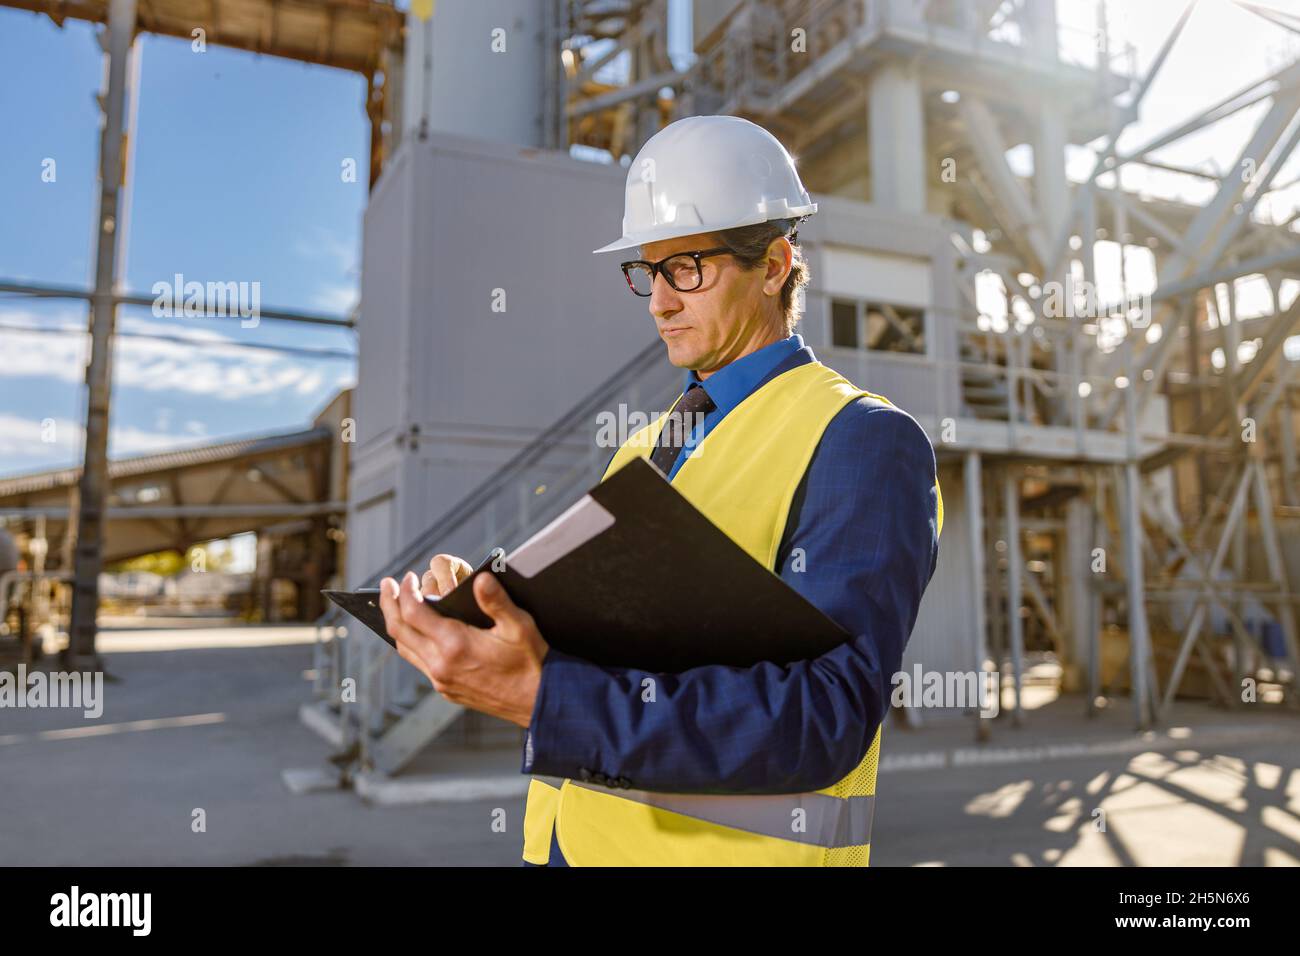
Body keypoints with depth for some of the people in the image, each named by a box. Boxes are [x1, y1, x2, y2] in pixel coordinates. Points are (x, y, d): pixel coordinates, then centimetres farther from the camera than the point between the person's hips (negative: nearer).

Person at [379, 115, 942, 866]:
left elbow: (823, 717, -24)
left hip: (727, 848, -6)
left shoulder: (864, 441, -13)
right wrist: (478, 603, -8)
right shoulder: (647, 448, 10)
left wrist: (542, 696, -32)